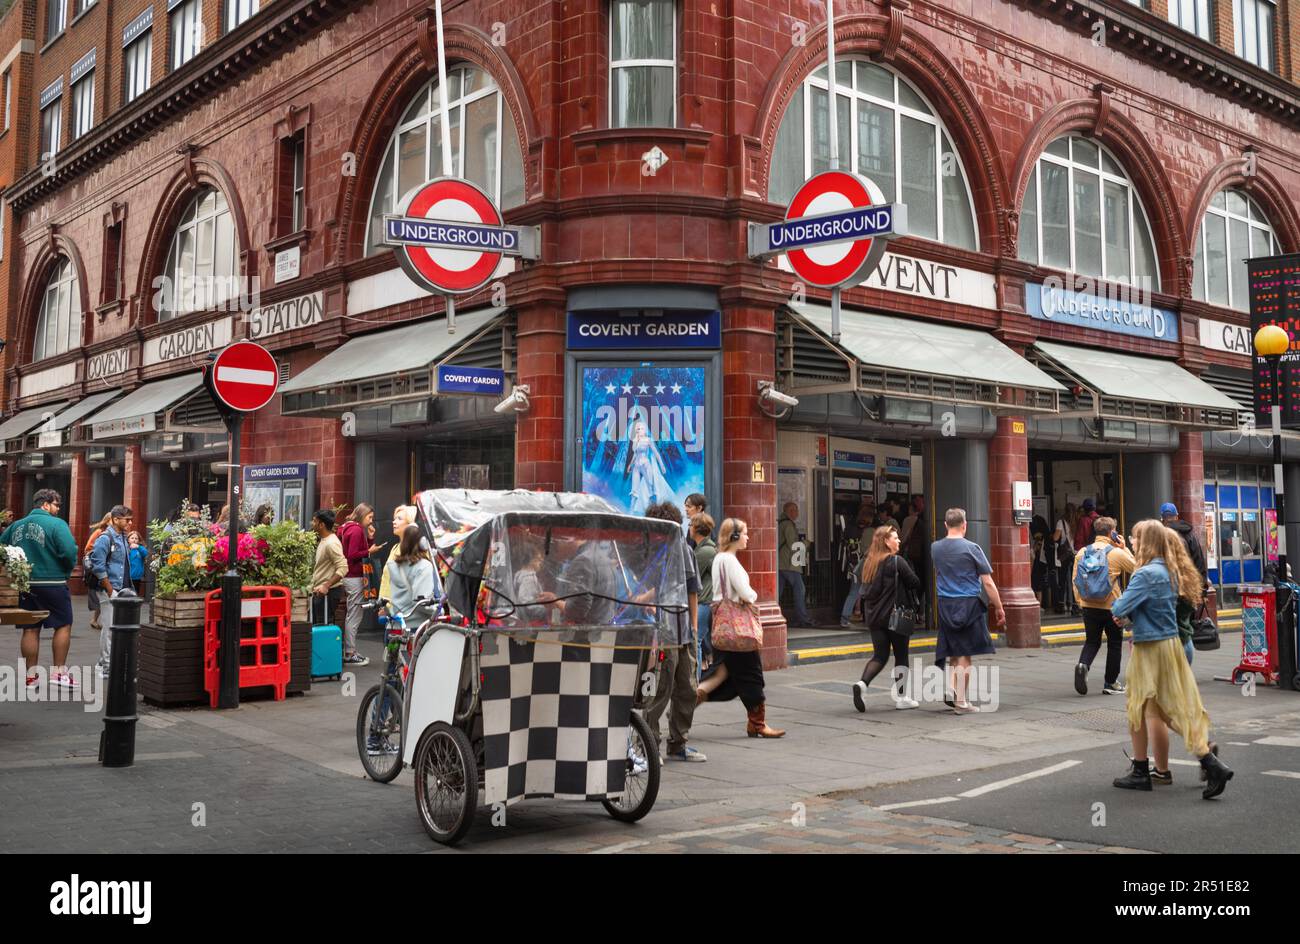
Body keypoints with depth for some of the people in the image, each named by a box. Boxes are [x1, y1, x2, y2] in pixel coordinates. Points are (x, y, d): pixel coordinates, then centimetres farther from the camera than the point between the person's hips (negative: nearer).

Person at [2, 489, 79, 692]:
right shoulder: (56, 524, -11)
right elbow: (70, 552, -21)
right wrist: (68, 569, -1)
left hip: (24, 584, 6)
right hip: (53, 584, -6)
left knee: (30, 629, 10)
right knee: (64, 626, 5)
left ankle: (31, 676, 13)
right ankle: (58, 672, 4)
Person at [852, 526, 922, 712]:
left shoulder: (869, 562, 7)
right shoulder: (896, 561, -12)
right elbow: (915, 583, -9)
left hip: (874, 616, 6)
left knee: (879, 655, 10)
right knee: (901, 655, 8)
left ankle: (862, 683, -13)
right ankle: (901, 698, 14)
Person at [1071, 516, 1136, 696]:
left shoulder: (1082, 553, 1)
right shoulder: (1116, 553, -10)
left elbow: (1075, 580, 4)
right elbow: (1136, 568, 3)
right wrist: (1124, 548, 5)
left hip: (1088, 606, 3)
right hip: (1111, 607, -3)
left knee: (1091, 641, 16)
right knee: (1115, 643, 13)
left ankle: (1083, 665, -13)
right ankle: (1111, 683, 18)